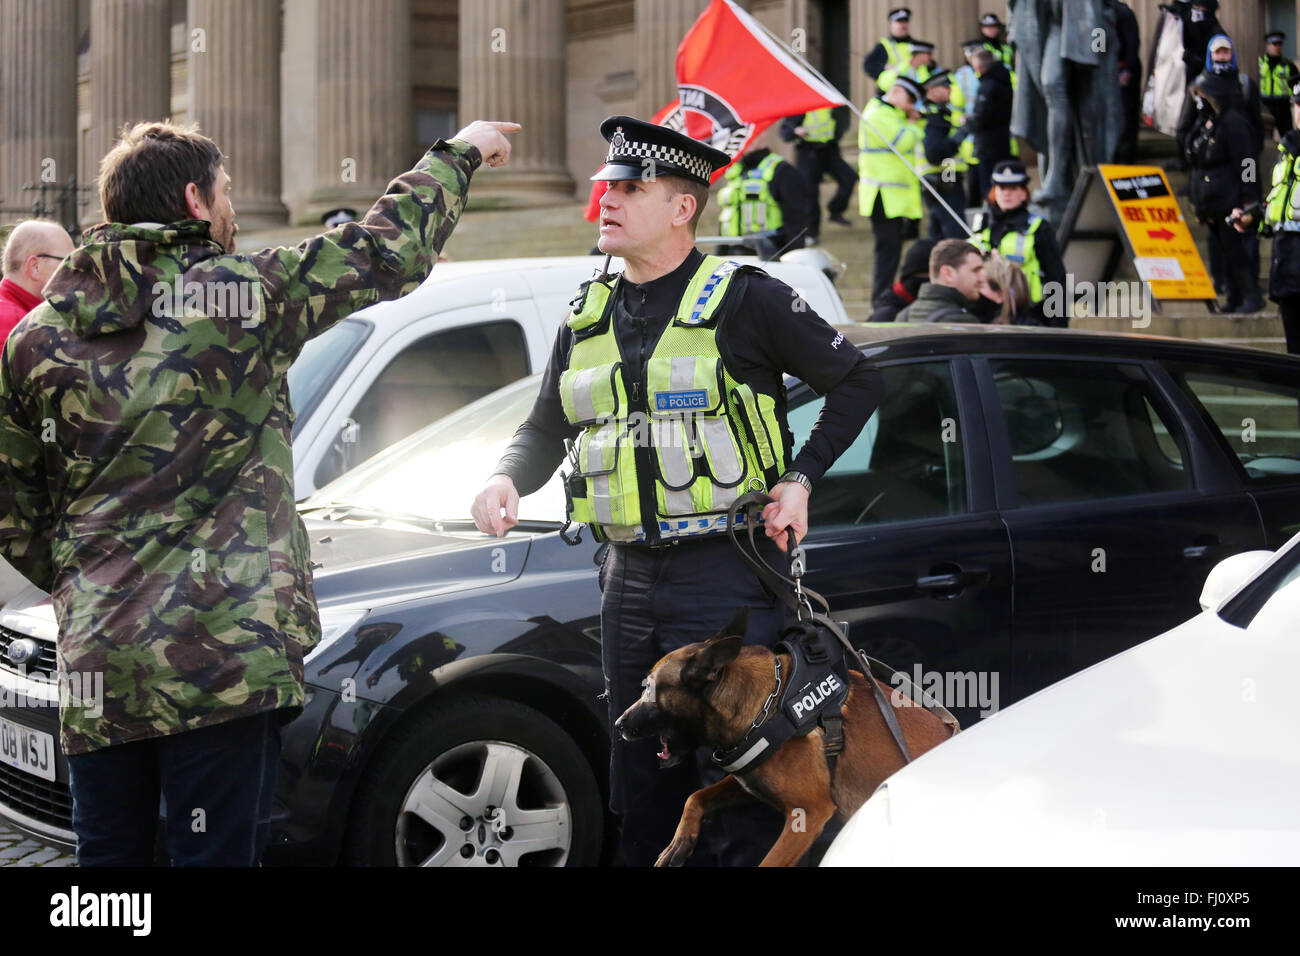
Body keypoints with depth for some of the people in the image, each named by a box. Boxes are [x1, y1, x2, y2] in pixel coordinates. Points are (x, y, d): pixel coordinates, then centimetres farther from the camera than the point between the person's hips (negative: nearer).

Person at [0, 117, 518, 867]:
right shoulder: (247, 295, -2)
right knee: (217, 856, 0)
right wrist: (458, 155, 25)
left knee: (110, 854, 12)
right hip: (223, 656, -4)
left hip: (98, 662, 4)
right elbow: (392, 250, 9)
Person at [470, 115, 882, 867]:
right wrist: (507, 479, 0)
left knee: (734, 784, -5)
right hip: (629, 579, 6)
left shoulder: (742, 299, -5)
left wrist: (799, 479, -8)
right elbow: (545, 432, 21)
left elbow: (859, 383, 0)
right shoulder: (589, 317, 13)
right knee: (641, 784, 12)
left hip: (727, 577, -6)